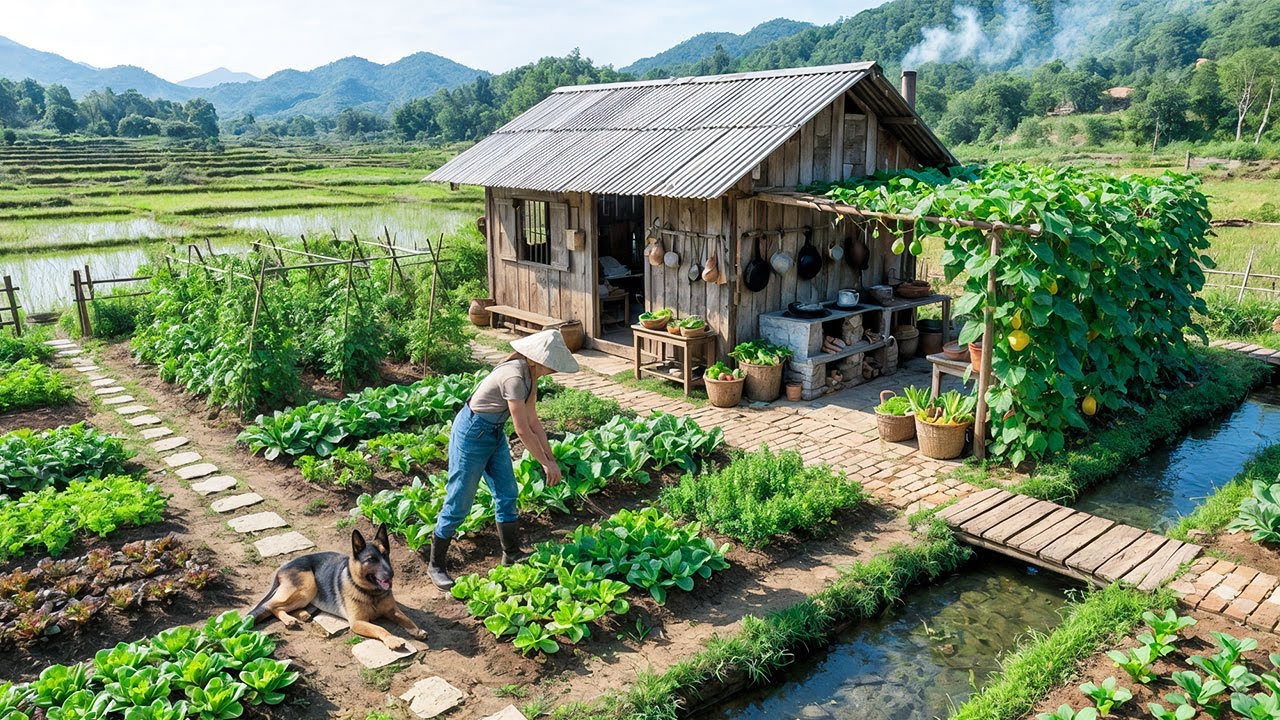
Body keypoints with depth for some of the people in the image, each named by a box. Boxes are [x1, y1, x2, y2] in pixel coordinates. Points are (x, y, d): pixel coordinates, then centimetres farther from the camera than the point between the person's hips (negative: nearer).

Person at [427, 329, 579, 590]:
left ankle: (512, 554, 29)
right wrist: (546, 463, -17)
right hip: (472, 433, -9)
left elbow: (533, 421, 4)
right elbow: (523, 430, -26)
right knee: (459, 500, 0)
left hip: (495, 432, 9)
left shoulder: (530, 375, -2)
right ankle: (436, 565, 14)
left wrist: (550, 457, 1)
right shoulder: (513, 377, -30)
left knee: (507, 493, 14)